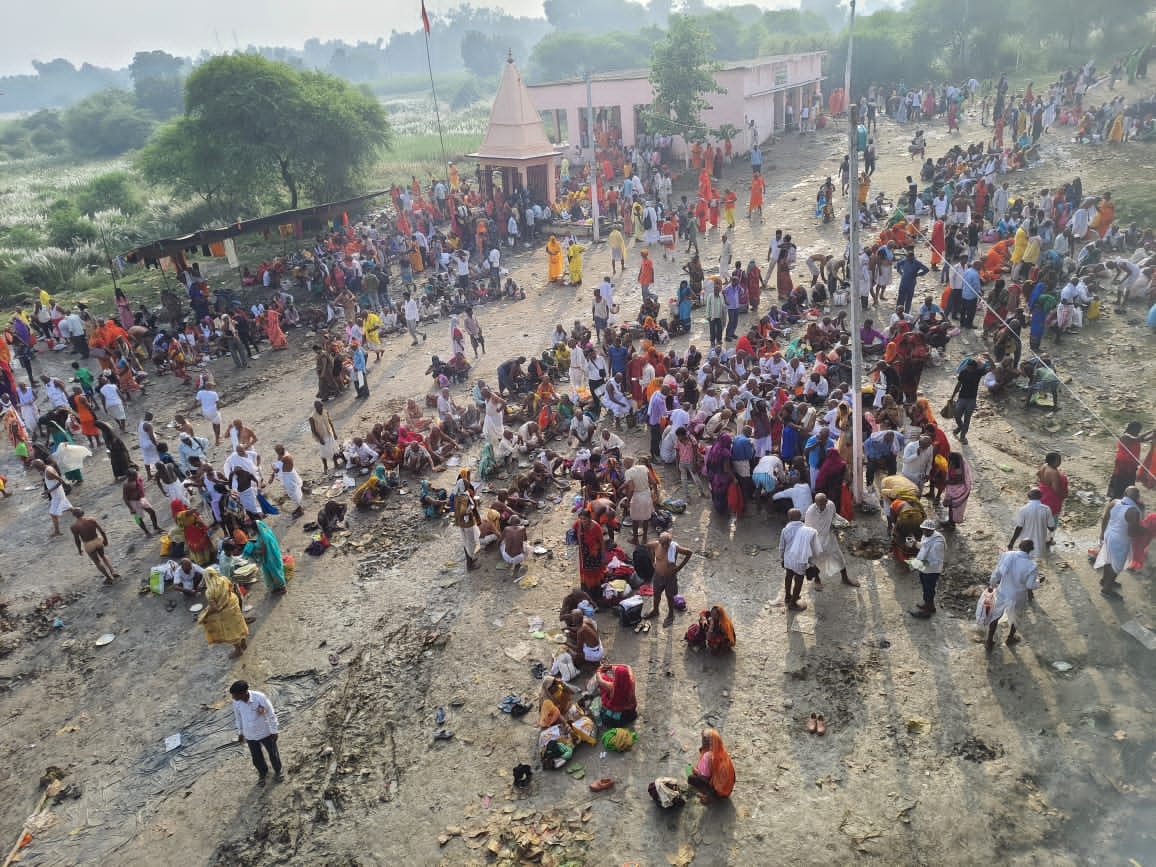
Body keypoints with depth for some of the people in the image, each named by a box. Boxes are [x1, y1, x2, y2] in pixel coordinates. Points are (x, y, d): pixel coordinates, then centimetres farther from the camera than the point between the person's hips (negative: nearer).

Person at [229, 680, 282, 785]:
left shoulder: (260, 698, -32)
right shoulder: (236, 702, -19)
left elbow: (271, 714, -18)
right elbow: (238, 717, 2)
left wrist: (274, 732, -10)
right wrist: (240, 733, 11)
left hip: (265, 732, -3)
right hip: (250, 735, 3)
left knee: (273, 753, 19)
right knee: (256, 757, 20)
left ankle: (277, 771, 48)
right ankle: (262, 773, 50)